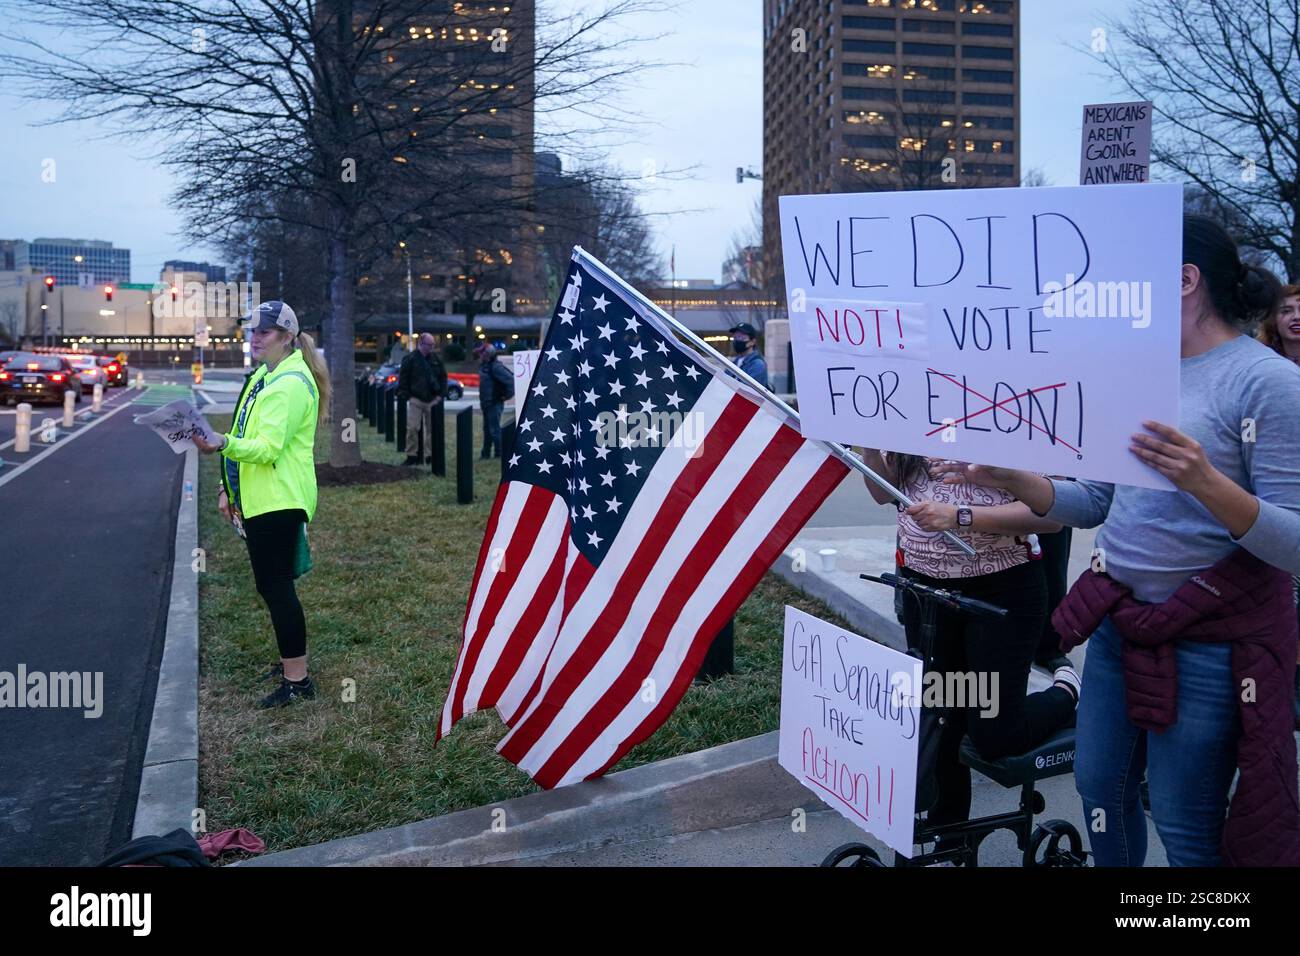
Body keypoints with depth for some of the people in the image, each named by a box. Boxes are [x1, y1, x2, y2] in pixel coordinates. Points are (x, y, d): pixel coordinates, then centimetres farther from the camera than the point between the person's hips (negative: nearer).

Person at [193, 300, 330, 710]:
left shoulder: (291, 383, -15)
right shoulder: (262, 376, 16)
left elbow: (269, 447, -25)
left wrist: (224, 444, -40)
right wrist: (229, 489, 19)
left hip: (279, 502, -10)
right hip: (258, 500, 10)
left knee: (276, 587, -6)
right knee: (273, 585, 17)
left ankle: (297, 679, 2)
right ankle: (292, 660, 31)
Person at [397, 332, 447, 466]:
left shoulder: (436, 359, 7)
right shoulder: (410, 359, -4)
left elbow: (443, 378, 11)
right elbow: (403, 379, -2)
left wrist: (440, 395, 2)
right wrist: (405, 396, -8)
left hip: (432, 400, 3)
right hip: (416, 400, -3)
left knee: (432, 428, 7)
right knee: (412, 428, -6)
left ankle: (432, 454, 16)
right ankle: (411, 456, 1)